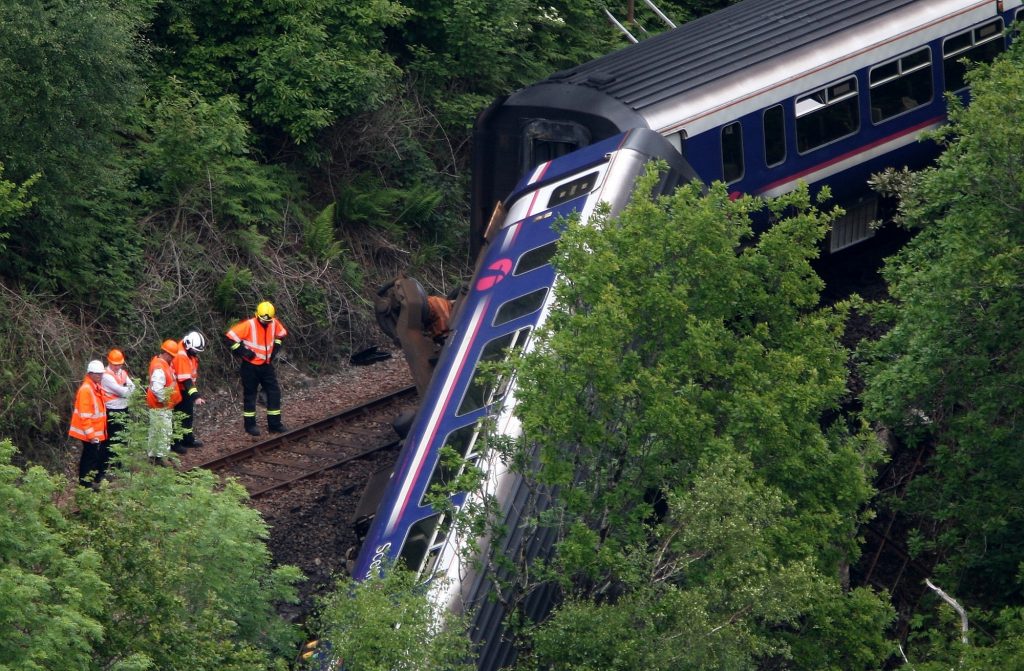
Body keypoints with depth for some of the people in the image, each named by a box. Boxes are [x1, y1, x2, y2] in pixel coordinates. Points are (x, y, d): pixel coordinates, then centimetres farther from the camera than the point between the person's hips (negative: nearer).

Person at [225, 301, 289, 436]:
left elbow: (281, 333, 20)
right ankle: (250, 425, 14)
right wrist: (242, 351, -20)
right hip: (250, 365, -5)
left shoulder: (274, 323, -3)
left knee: (274, 392, 3)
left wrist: (276, 347, 9)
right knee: (250, 394, 3)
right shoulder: (249, 325, -21)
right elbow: (231, 336, -21)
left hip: (266, 364, 5)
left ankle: (274, 424, 10)